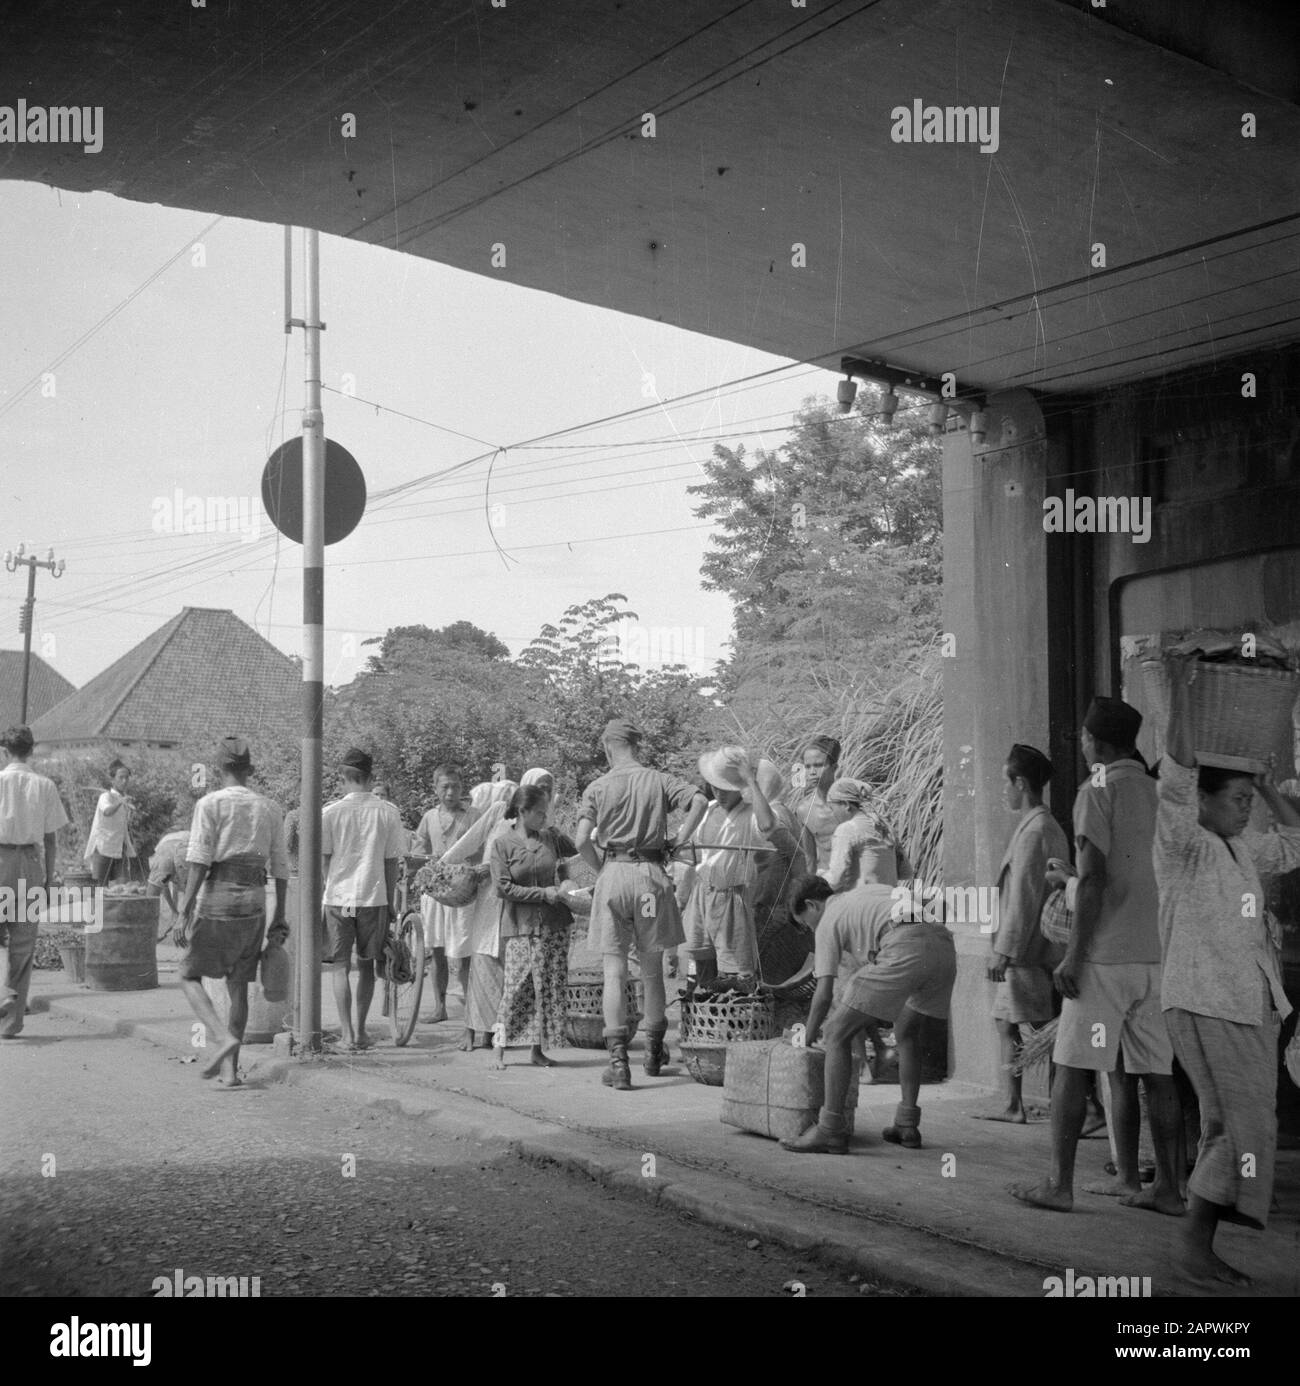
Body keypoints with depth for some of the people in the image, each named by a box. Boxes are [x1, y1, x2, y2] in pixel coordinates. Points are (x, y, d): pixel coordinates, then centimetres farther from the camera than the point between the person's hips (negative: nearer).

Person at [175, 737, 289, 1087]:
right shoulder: (270, 808, 9)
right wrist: (279, 916, 15)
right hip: (254, 900, 4)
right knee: (238, 985, 13)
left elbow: (199, 862, -12)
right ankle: (230, 1068, 10)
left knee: (190, 977, 9)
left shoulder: (210, 803, -4)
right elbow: (280, 867, 9)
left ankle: (224, 1038, -13)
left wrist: (186, 910, -11)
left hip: (217, 897, -4)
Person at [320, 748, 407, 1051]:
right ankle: (360, 1031, 18)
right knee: (366, 965, 14)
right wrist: (391, 902, 10)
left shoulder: (330, 812, -5)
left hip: (338, 897, -1)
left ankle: (347, 1033, 2)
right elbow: (392, 861, 2)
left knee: (340, 966, 6)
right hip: (374, 897, 1)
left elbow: (323, 859, 0)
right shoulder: (388, 811, -2)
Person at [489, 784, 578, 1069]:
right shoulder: (502, 843, -3)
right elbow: (503, 887, -9)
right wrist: (543, 893, -13)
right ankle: (500, 1049, 4)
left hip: (554, 924, 4)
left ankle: (538, 1049, 13)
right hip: (521, 926, -4)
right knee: (518, 985, -8)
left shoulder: (551, 837, 7)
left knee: (551, 986, 3)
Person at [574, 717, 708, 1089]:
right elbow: (699, 801, -10)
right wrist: (677, 842, 0)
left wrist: (600, 868, 8)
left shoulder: (597, 787, 2)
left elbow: (582, 840, -8)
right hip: (651, 874, 1)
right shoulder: (659, 780, 5)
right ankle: (654, 1051, 28)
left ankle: (618, 1060, -3)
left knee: (614, 971, 3)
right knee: (652, 967, 16)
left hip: (613, 874, -1)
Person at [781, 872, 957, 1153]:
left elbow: (824, 994, 11)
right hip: (944, 946, 8)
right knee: (907, 1031, 31)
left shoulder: (829, 921, 18)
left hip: (903, 951, -7)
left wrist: (808, 1037, 26)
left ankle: (830, 1130, 2)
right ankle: (907, 1125, 28)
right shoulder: (868, 890, 38)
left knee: (837, 1035, 4)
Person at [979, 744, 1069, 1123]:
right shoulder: (1049, 827, 16)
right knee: (1005, 1021, 15)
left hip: (1028, 950, -10)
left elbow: (1024, 896, -20)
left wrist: (1003, 950, -19)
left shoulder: (1034, 830, -16)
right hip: (1026, 951, 10)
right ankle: (1013, 1106, 20)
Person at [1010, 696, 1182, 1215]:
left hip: (1105, 955, -6)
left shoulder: (1097, 791, -7)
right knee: (1155, 1072, 9)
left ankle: (1059, 1185, 3)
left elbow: (1093, 879, -14)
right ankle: (1166, 1187, 12)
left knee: (1072, 1068, 0)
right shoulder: (1155, 791, 11)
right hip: (1153, 954, 7)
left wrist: (1074, 954, -12)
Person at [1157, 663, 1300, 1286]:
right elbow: (1177, 778, -22)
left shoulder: (1241, 851, 17)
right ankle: (1193, 1241, -10)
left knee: (1229, 1124, 8)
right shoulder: (1184, 845, -8)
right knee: (1242, 1123, -14)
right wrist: (1178, 692, -26)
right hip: (1206, 1005, -9)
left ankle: (1201, 1240, 13)